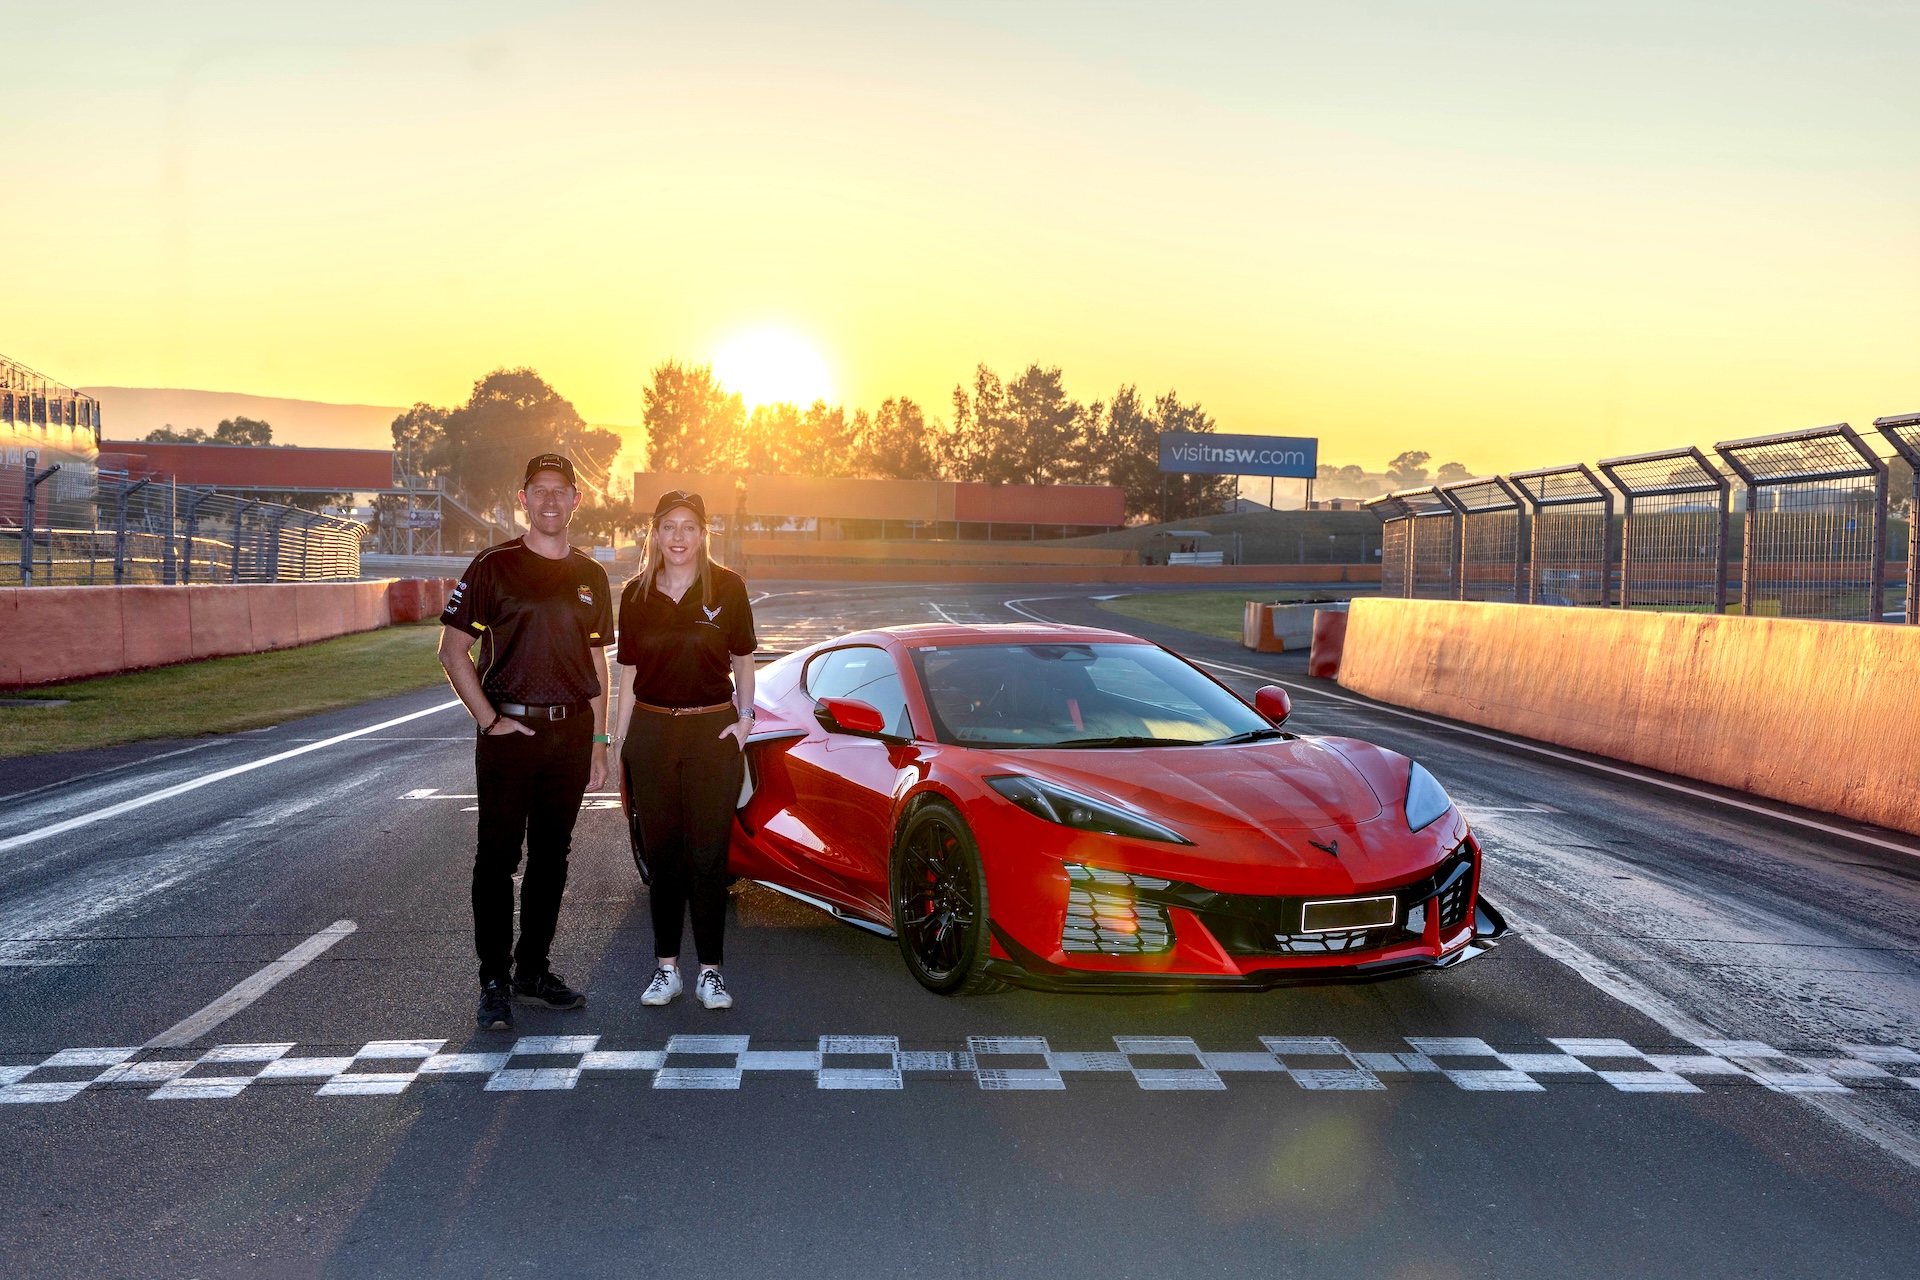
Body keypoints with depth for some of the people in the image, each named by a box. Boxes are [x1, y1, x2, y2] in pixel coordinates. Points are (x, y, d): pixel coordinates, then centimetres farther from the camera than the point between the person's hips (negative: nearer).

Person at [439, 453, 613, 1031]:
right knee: (498, 858, -1)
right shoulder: (493, 566, -2)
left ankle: (533, 970, 22)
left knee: (552, 855, 10)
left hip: (572, 733, 4)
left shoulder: (590, 576, 12)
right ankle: (494, 983, 7)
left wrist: (598, 744, 11)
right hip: (510, 731, -4)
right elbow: (453, 649, -2)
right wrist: (489, 719, -10)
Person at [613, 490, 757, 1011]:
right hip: (651, 730, 2)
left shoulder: (726, 587, -1)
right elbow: (629, 673, 10)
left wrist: (745, 716, -5)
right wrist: (620, 742, 7)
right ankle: (666, 968, 17)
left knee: (708, 854, 0)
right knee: (661, 852, 7)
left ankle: (709, 972, 9)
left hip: (712, 732, -2)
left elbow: (743, 660, 8)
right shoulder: (637, 594, 5)